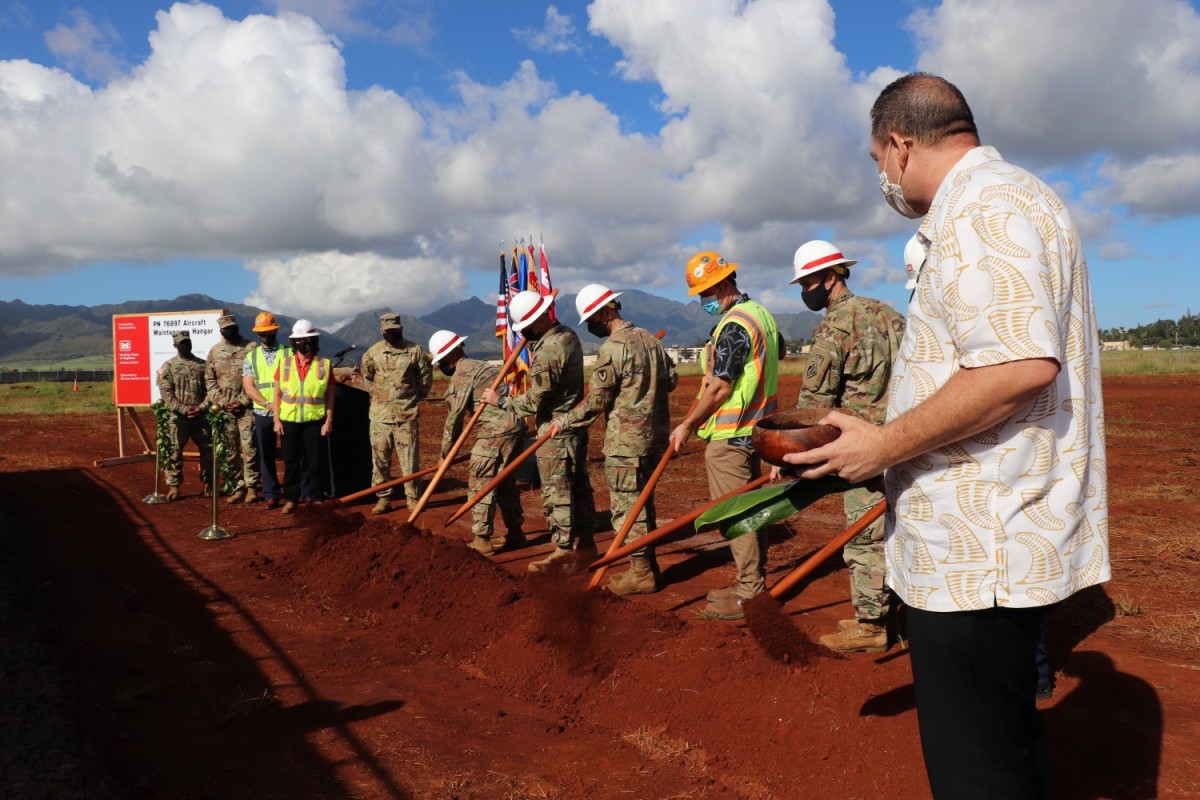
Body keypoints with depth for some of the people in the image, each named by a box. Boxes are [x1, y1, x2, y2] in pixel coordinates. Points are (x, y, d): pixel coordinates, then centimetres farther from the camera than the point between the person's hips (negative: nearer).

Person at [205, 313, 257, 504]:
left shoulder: (251, 348, -2)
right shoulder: (214, 351, 10)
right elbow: (209, 380, 10)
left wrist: (243, 401, -11)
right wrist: (221, 402, -2)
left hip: (246, 407, -4)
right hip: (224, 408, 4)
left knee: (249, 448, -5)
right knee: (230, 451, 8)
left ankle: (251, 487, 4)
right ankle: (238, 487, 17)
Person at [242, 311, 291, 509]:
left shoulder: (288, 353, 4)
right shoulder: (251, 357, 8)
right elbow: (248, 388, 0)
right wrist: (268, 404, -14)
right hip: (262, 414, 2)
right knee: (266, 456, 7)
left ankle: (303, 492, 8)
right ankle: (271, 495, 15)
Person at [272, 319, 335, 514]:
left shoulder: (325, 365, 0)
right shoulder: (284, 364, 4)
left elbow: (330, 396, 2)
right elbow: (277, 394, 7)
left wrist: (329, 421, -4)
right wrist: (277, 420, 1)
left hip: (315, 421, -1)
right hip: (289, 421, 2)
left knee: (316, 462, 3)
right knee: (290, 462, 9)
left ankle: (318, 498, 15)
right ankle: (291, 498, 20)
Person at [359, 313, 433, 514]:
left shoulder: (415, 350, -3)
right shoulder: (373, 352, 2)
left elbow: (426, 375, 9)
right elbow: (366, 375, 19)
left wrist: (418, 395, 12)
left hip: (406, 414, -2)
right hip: (380, 414, 2)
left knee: (409, 459, 2)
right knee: (380, 459, 6)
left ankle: (413, 498, 11)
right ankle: (383, 498, 15)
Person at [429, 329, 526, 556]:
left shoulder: (462, 373, -6)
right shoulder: (481, 366, 22)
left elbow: (455, 416, -6)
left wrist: (444, 454, 3)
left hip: (495, 431, -9)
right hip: (515, 426, 9)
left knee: (480, 484, -2)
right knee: (505, 481, 18)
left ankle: (482, 540, 0)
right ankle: (515, 533, 24)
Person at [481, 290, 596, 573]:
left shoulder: (547, 352, -24)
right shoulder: (569, 336, 5)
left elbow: (533, 402, -20)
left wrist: (500, 400, -6)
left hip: (555, 430, -10)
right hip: (574, 425, 10)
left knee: (556, 492, -2)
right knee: (578, 486, 14)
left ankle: (564, 551, 4)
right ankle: (585, 545, 23)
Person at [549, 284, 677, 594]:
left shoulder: (612, 348, -16)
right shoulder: (649, 339, 8)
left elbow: (596, 402, -13)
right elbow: (670, 379, 16)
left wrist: (564, 421, -1)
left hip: (626, 441, -8)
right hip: (655, 436, 9)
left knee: (627, 507, 1)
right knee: (643, 502, 17)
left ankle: (641, 573, 6)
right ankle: (648, 564, 25)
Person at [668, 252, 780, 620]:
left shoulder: (734, 325, -19)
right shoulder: (761, 314, 12)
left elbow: (720, 388, -20)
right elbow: (779, 346, 30)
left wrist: (687, 425, -11)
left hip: (729, 437, -10)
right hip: (754, 429, 10)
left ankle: (749, 595, 2)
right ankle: (755, 583, 24)